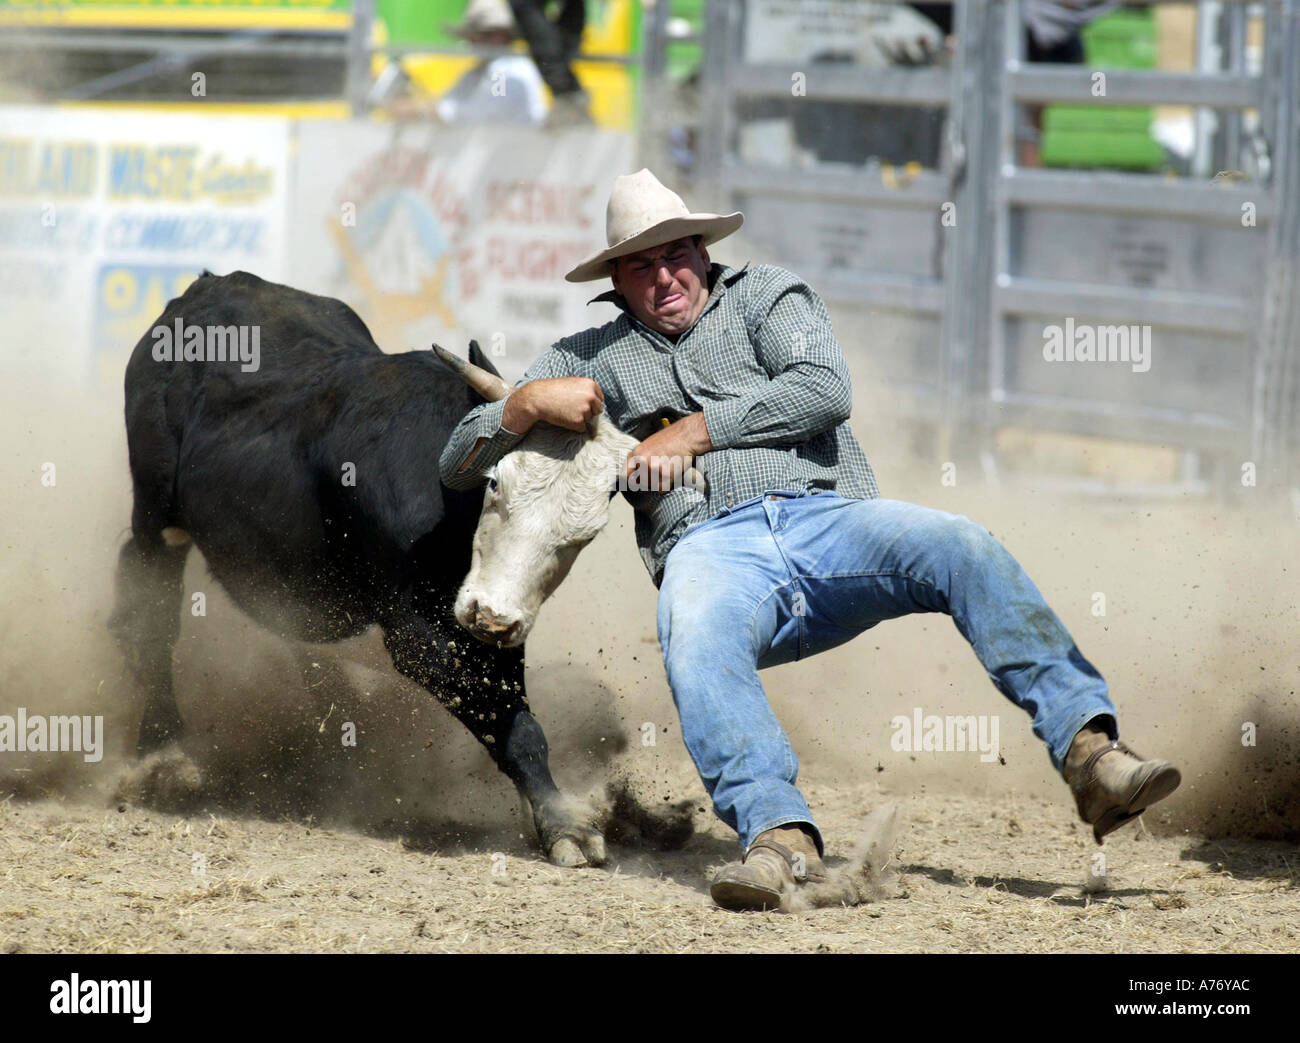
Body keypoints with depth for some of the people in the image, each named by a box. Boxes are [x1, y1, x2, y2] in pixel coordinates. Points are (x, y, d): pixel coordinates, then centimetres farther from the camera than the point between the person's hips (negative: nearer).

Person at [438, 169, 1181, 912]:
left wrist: (697, 430, 0)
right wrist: (529, 403, 4)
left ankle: (1090, 753, -37)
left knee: (962, 549, -28)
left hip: (830, 516, 1)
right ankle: (779, 838, -55)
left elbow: (824, 391, 4)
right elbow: (459, 465, 25)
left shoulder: (767, 295, 24)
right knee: (696, 640, -38)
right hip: (714, 545, -1)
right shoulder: (591, 360, 27)